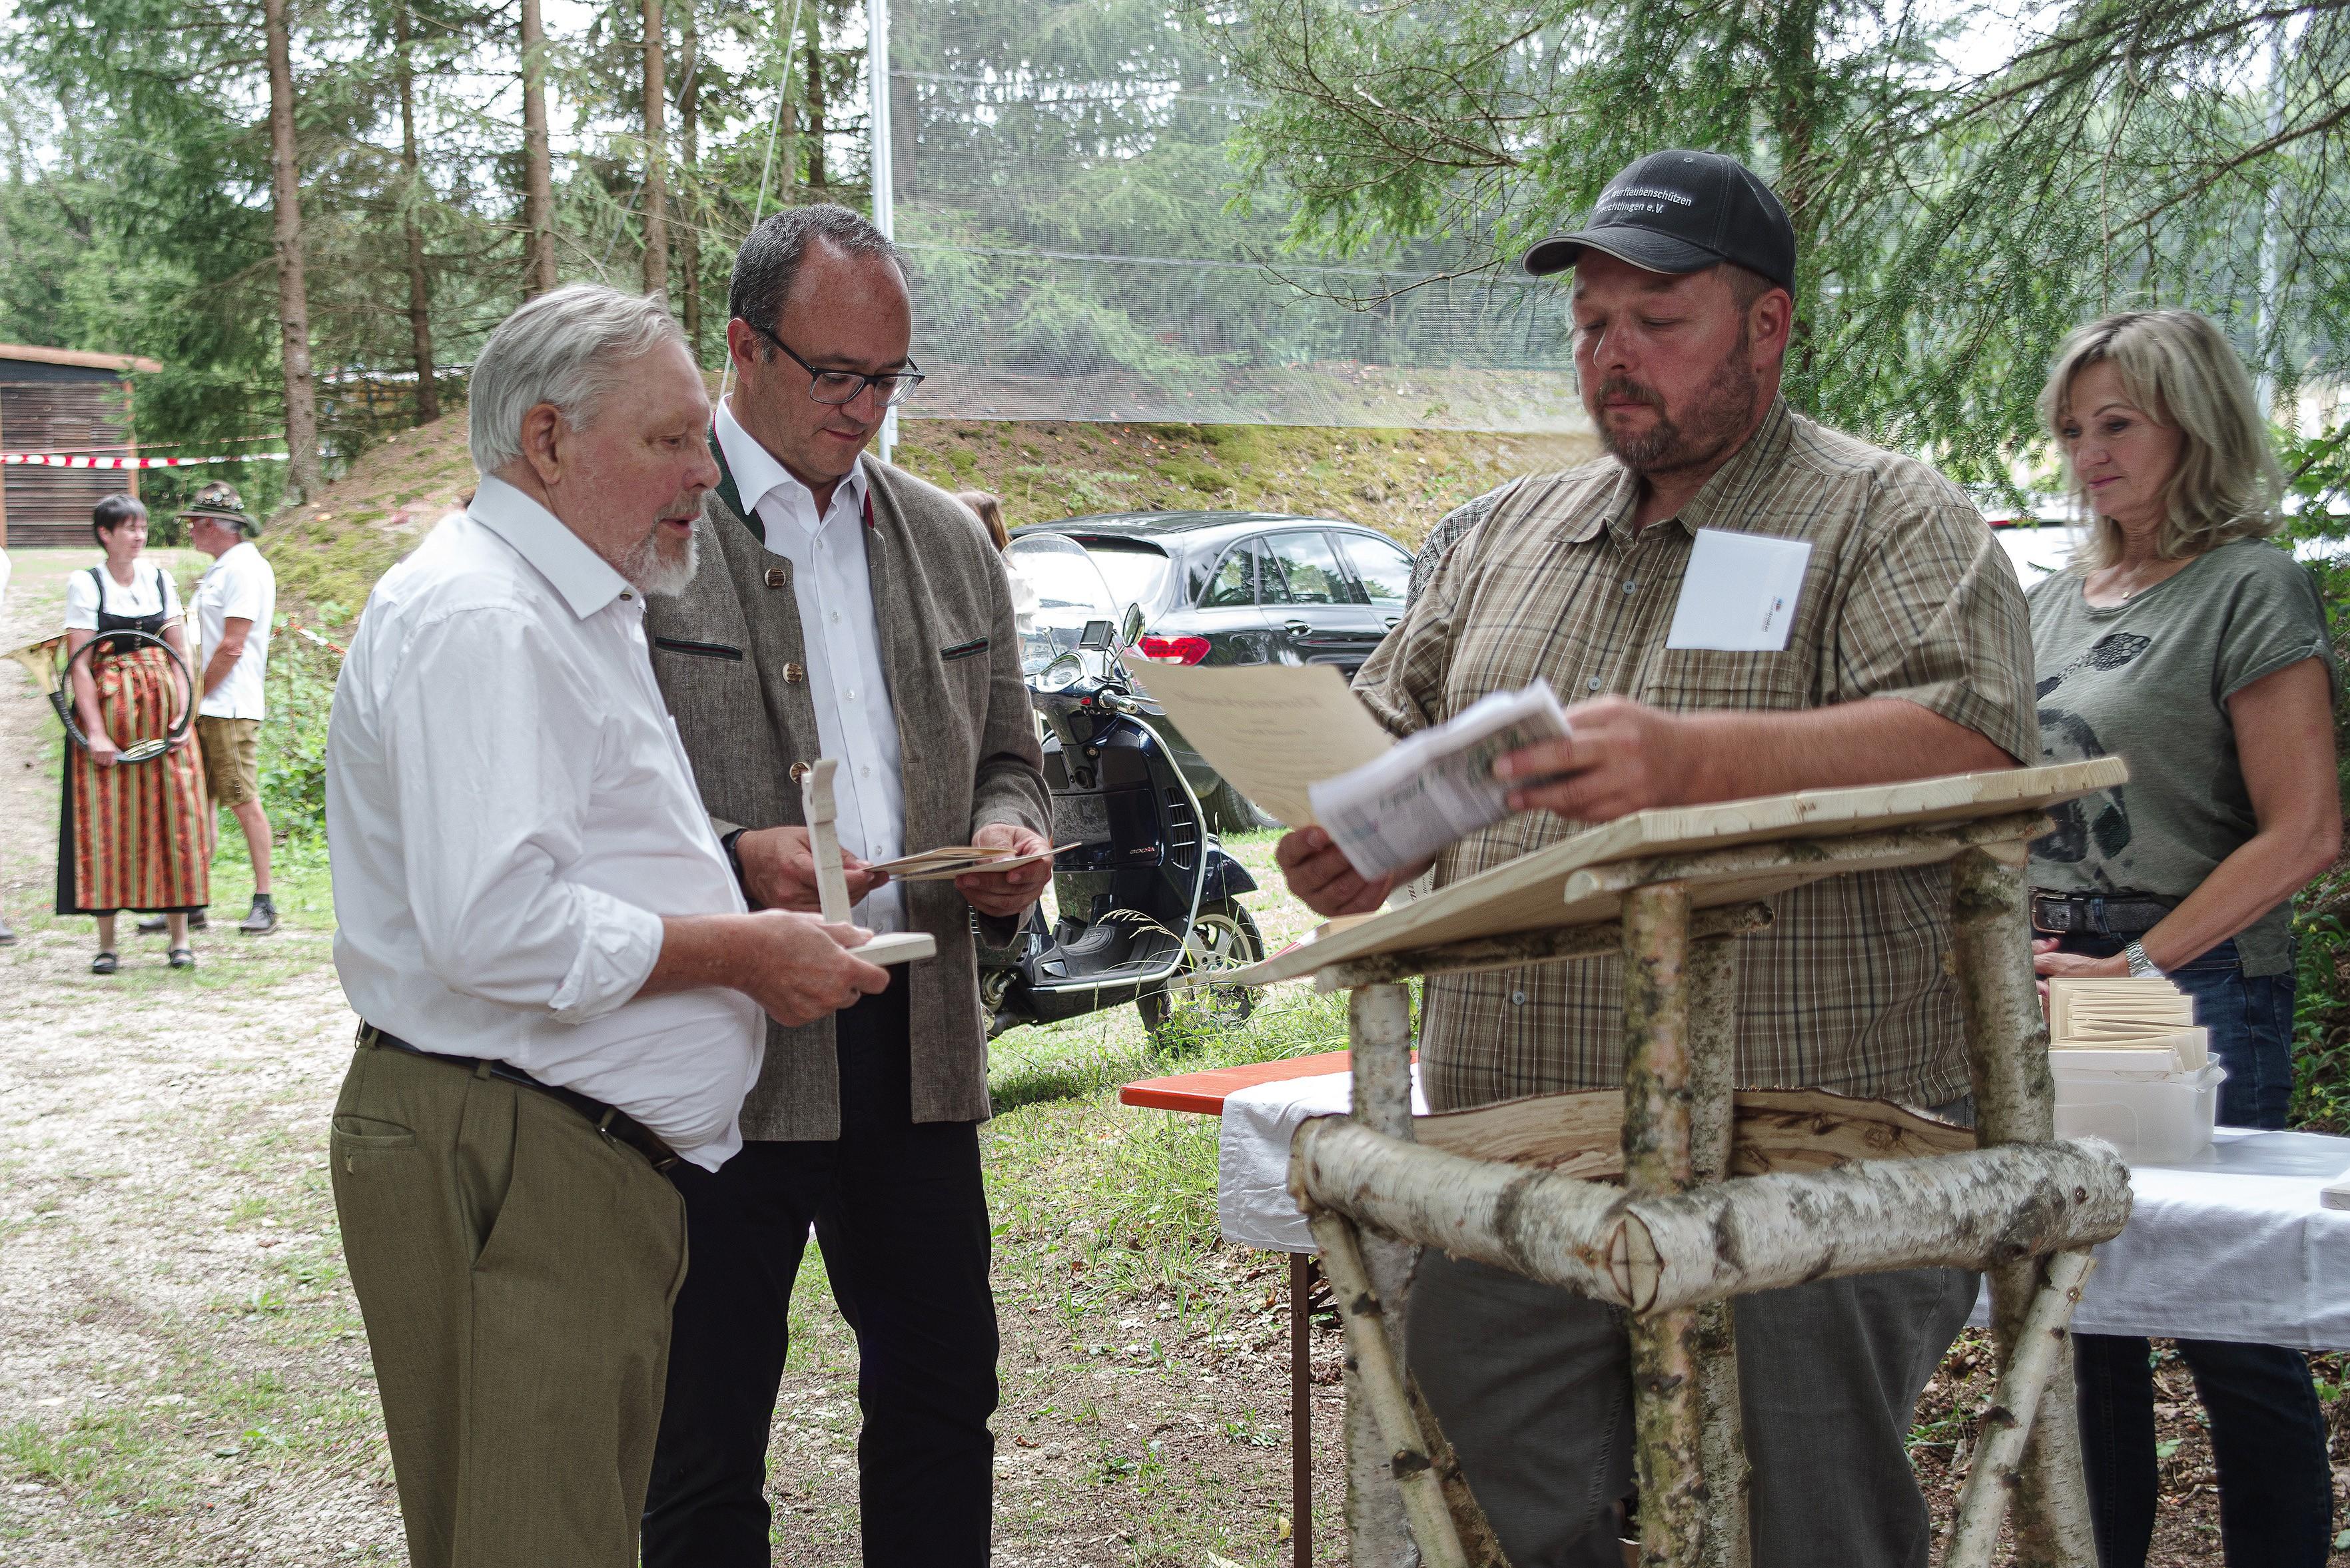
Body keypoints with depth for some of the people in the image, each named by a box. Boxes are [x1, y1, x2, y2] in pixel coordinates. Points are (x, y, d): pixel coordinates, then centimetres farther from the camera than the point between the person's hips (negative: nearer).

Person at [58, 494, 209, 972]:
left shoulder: (160, 580, 9)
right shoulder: (85, 584, -2)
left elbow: (179, 655, 8)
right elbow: (79, 664, -6)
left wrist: (182, 716, -4)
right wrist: (95, 732, -13)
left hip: (164, 711, 3)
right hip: (107, 707, -3)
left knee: (173, 816, 1)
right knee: (107, 823, -2)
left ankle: (179, 938, 6)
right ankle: (106, 944, 4)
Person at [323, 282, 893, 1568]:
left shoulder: (572, 612, 21)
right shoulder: (474, 617, -15)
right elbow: (494, 930, -25)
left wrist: (756, 924, 15)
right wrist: (743, 952, -15)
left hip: (585, 1161, 10)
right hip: (498, 1170, -10)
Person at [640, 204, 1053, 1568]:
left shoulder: (949, 543, 14)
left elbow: (1008, 761, 21)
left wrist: (1008, 841, -1)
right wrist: (731, 857, -22)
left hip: (917, 1043, 5)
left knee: (943, 1392, 13)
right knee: (708, 1430, 6)